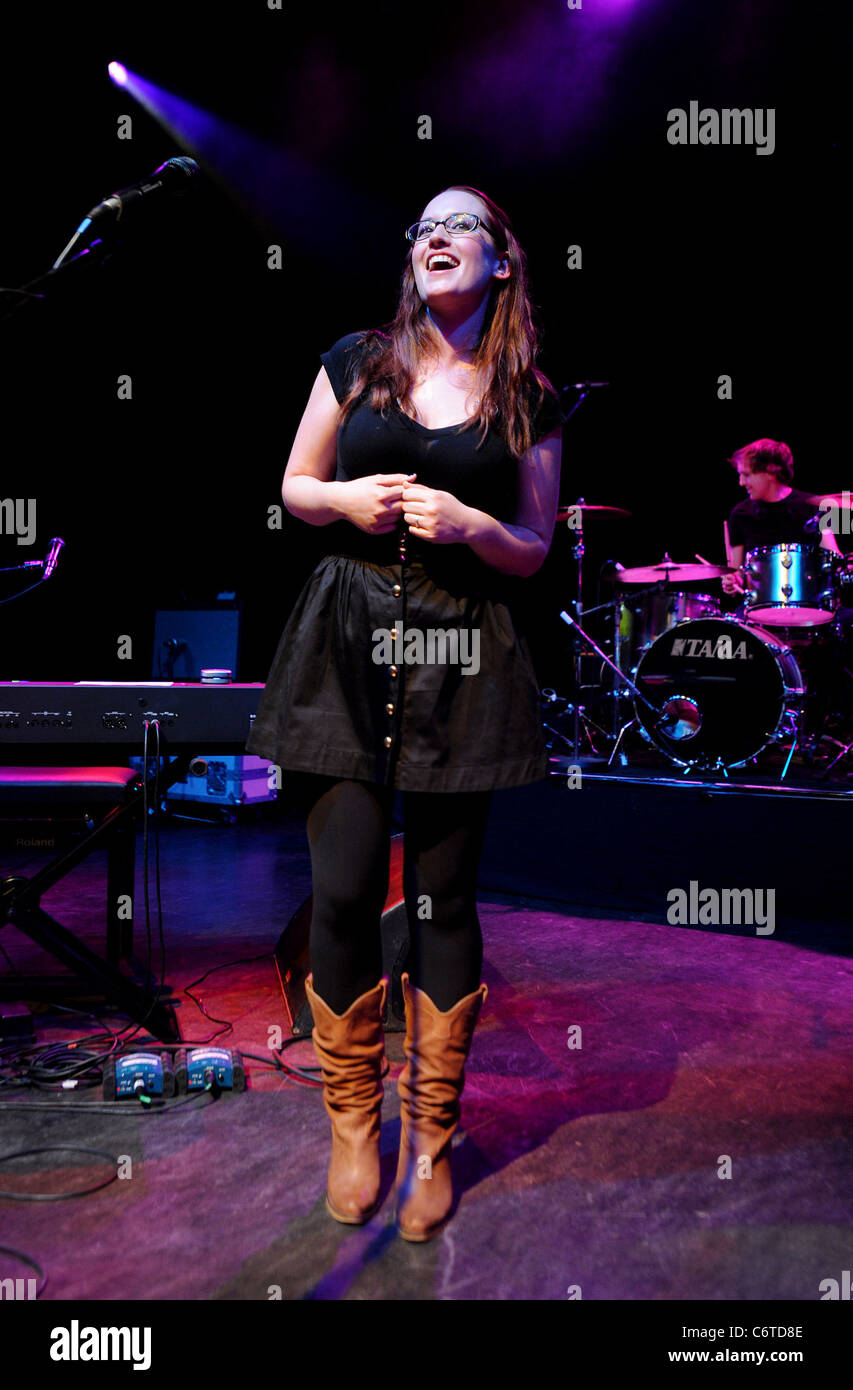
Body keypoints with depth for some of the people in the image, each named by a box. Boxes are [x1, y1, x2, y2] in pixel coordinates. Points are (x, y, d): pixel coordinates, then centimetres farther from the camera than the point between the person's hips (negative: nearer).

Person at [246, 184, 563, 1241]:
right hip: (348, 642, 1)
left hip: (462, 657, 0)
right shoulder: (356, 361, 9)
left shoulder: (528, 403, 8)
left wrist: (471, 524, -10)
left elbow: (533, 551, 10)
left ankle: (432, 1133, 20)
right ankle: (352, 1121, 19)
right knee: (344, 887, -3)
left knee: (444, 896, 3)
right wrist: (348, 497, -7)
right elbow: (295, 486, 14)